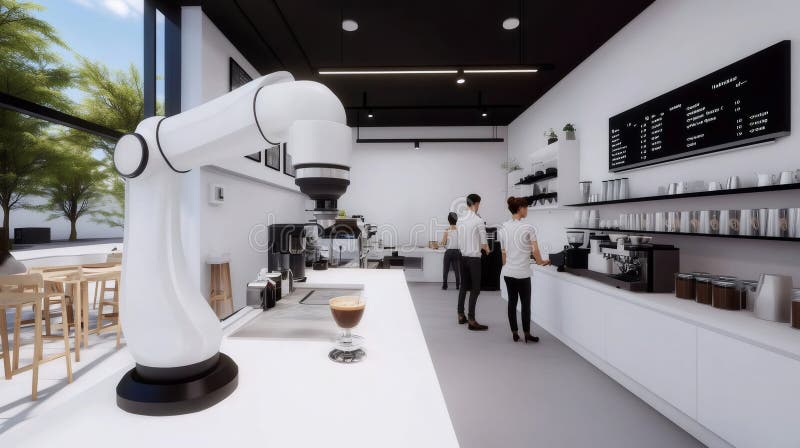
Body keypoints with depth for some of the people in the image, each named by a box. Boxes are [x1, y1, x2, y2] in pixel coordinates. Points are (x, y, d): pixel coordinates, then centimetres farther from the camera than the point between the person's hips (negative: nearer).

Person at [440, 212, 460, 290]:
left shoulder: (447, 230, -9)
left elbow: (443, 243, -11)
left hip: (448, 252, -2)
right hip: (457, 251, 2)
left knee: (446, 269, 8)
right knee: (457, 269, 11)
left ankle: (444, 285, 10)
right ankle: (458, 285, 9)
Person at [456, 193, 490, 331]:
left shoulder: (460, 220, 4)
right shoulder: (479, 221, -13)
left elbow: (459, 243, 10)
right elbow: (484, 244, -10)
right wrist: (487, 250, 9)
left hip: (463, 257, 6)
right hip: (474, 258, -6)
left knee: (463, 286, 14)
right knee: (475, 289, 0)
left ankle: (461, 316, 23)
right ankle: (471, 320, 1)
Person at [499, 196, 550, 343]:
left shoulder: (503, 228, 3)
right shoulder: (528, 227, -13)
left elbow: (504, 253, 7)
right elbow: (535, 251, -11)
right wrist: (541, 262, 8)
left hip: (508, 272, 5)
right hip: (522, 273, -5)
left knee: (512, 302, 12)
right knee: (525, 303, 8)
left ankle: (514, 333, 21)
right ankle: (527, 334, 18)